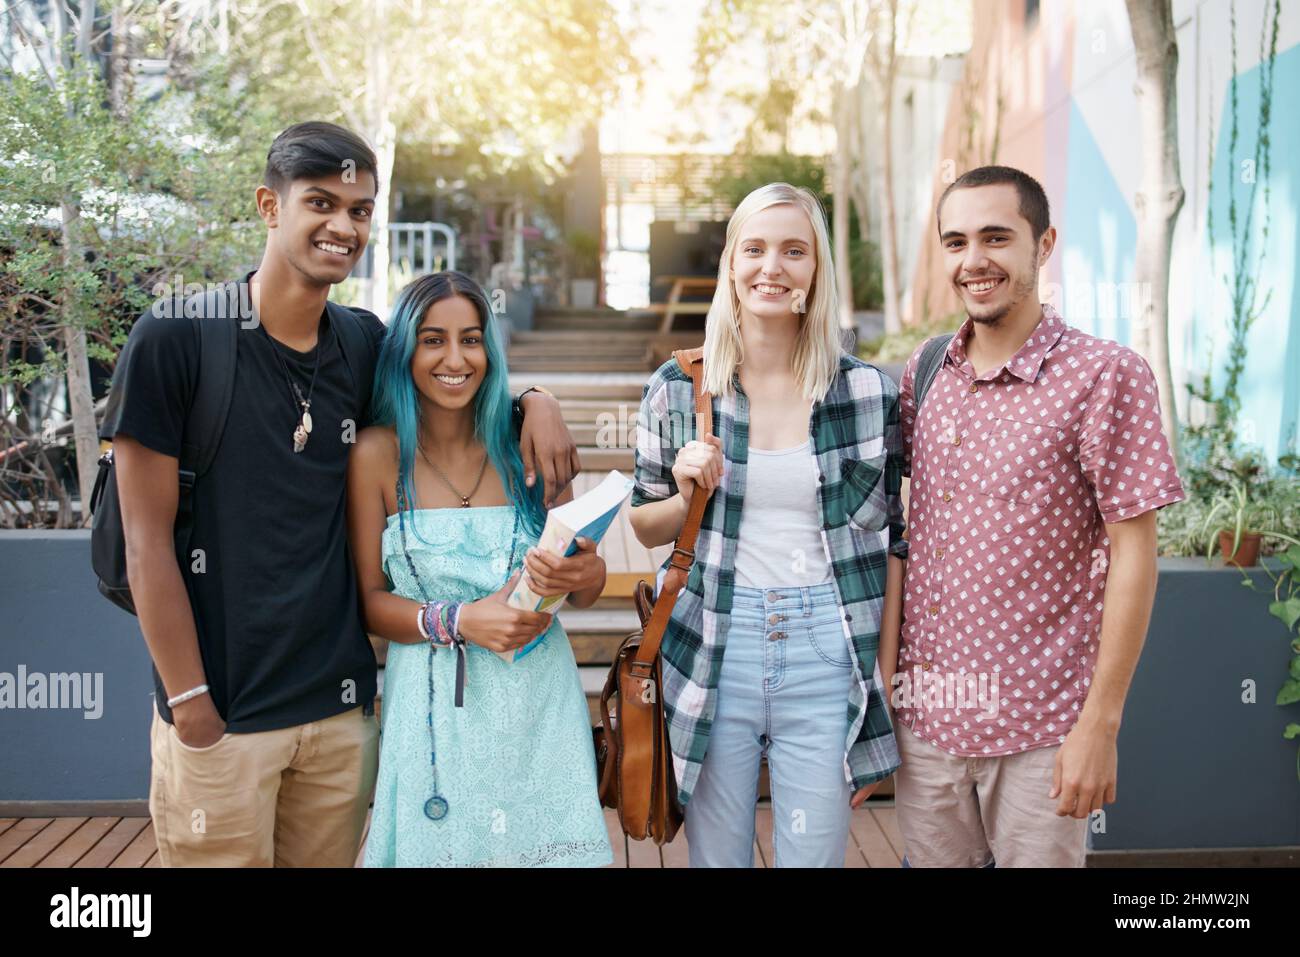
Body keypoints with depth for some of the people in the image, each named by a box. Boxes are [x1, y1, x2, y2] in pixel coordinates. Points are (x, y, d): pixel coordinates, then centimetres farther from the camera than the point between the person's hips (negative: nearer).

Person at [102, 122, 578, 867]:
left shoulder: (365, 343, 3)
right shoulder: (177, 337, -10)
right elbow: (148, 541, -9)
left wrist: (536, 402, -2)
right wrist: (191, 705, -11)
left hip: (343, 706, 4)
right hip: (221, 713, -4)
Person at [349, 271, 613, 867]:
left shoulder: (525, 446, 0)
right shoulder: (378, 454, -6)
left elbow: (584, 593, 5)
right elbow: (369, 599, -4)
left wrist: (582, 577, -18)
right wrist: (459, 622, -19)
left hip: (538, 702, 2)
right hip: (434, 711, -1)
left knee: (541, 843, 9)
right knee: (441, 847, 9)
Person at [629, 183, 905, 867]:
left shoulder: (870, 392, 1)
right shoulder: (678, 388, 1)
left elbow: (892, 534, 8)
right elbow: (646, 529, 11)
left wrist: (890, 673, 5)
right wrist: (688, 495, -10)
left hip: (827, 656, 0)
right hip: (715, 651, 1)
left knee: (815, 855, 8)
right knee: (716, 856, 12)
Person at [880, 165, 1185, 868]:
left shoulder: (1104, 375, -11)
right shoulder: (924, 371, 5)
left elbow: (1133, 554, -11)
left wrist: (1101, 725, -12)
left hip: (1039, 727, -4)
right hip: (924, 710, 4)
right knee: (935, 860, 16)